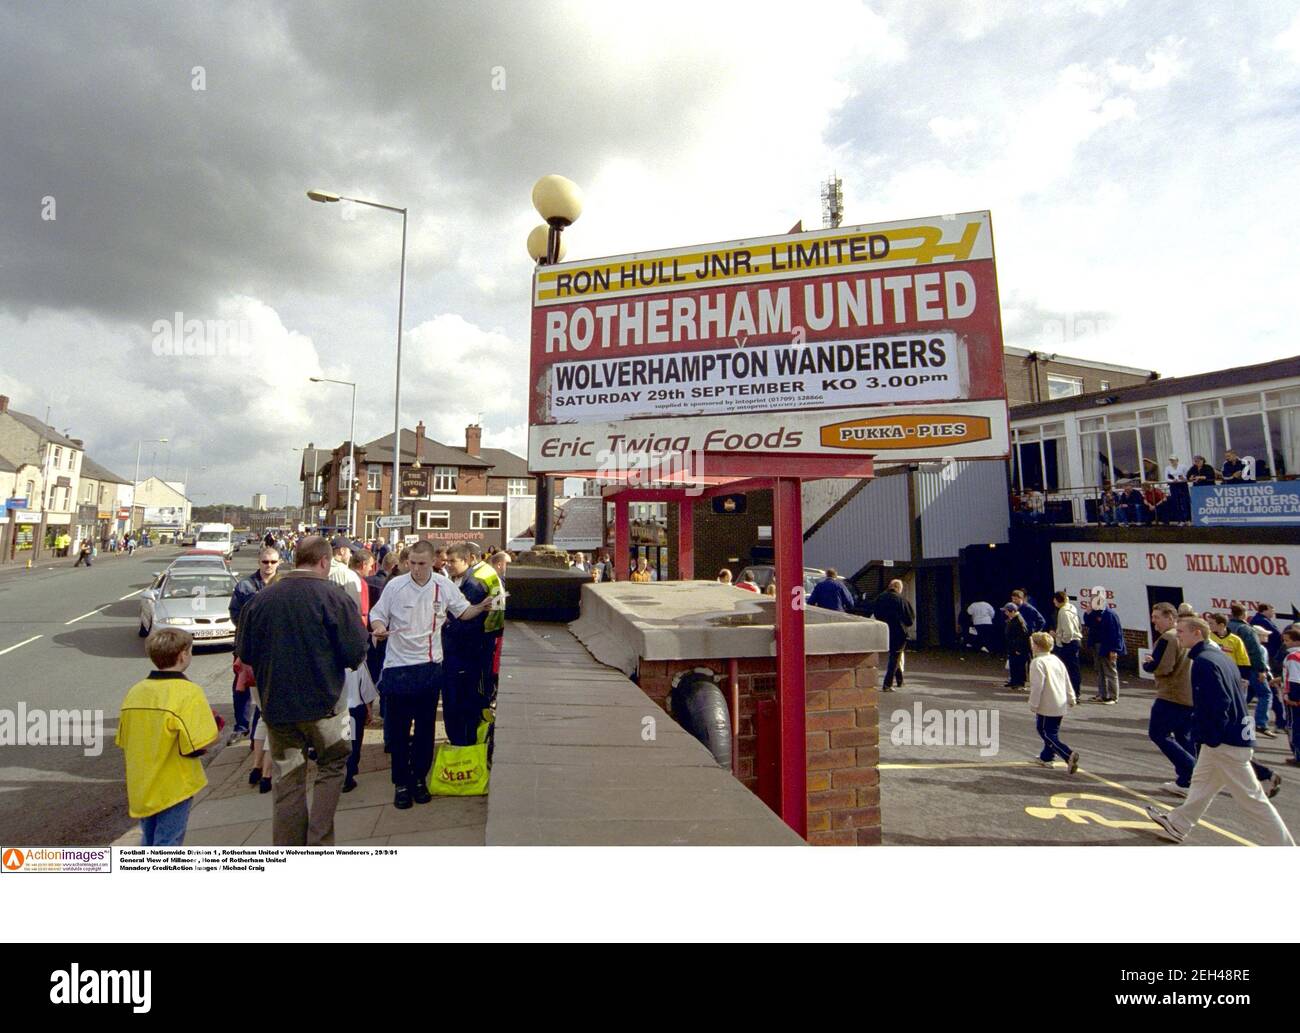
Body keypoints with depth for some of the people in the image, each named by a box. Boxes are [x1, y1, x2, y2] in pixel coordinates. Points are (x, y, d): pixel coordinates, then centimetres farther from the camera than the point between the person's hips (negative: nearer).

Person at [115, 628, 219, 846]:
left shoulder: (135, 691, 2)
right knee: (168, 844, 3)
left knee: (148, 842, 22)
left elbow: (125, 744, 9)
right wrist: (215, 734, -3)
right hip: (174, 787, -7)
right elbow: (196, 746, -23)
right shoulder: (189, 692, -19)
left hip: (141, 787, 7)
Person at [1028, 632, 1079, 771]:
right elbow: (1067, 681, 16)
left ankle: (1069, 755, -19)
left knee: (1046, 734, -3)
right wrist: (1071, 698, 25)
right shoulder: (1056, 660, 11)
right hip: (1061, 705, 9)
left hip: (1047, 706, -9)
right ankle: (1046, 757, 31)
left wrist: (1033, 705, -14)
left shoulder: (1037, 662, -16)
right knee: (1052, 732, 19)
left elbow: (1037, 686, -20)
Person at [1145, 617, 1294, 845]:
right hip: (1235, 732, 11)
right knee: (1201, 782, 19)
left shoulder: (1203, 661, -20)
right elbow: (1233, 695, 15)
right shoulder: (1220, 656, 9)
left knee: (1251, 797, 1)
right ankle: (1178, 825, 31)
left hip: (1225, 742, -11)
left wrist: (1210, 738, -18)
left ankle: (1282, 844, 10)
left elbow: (1218, 704, -25)